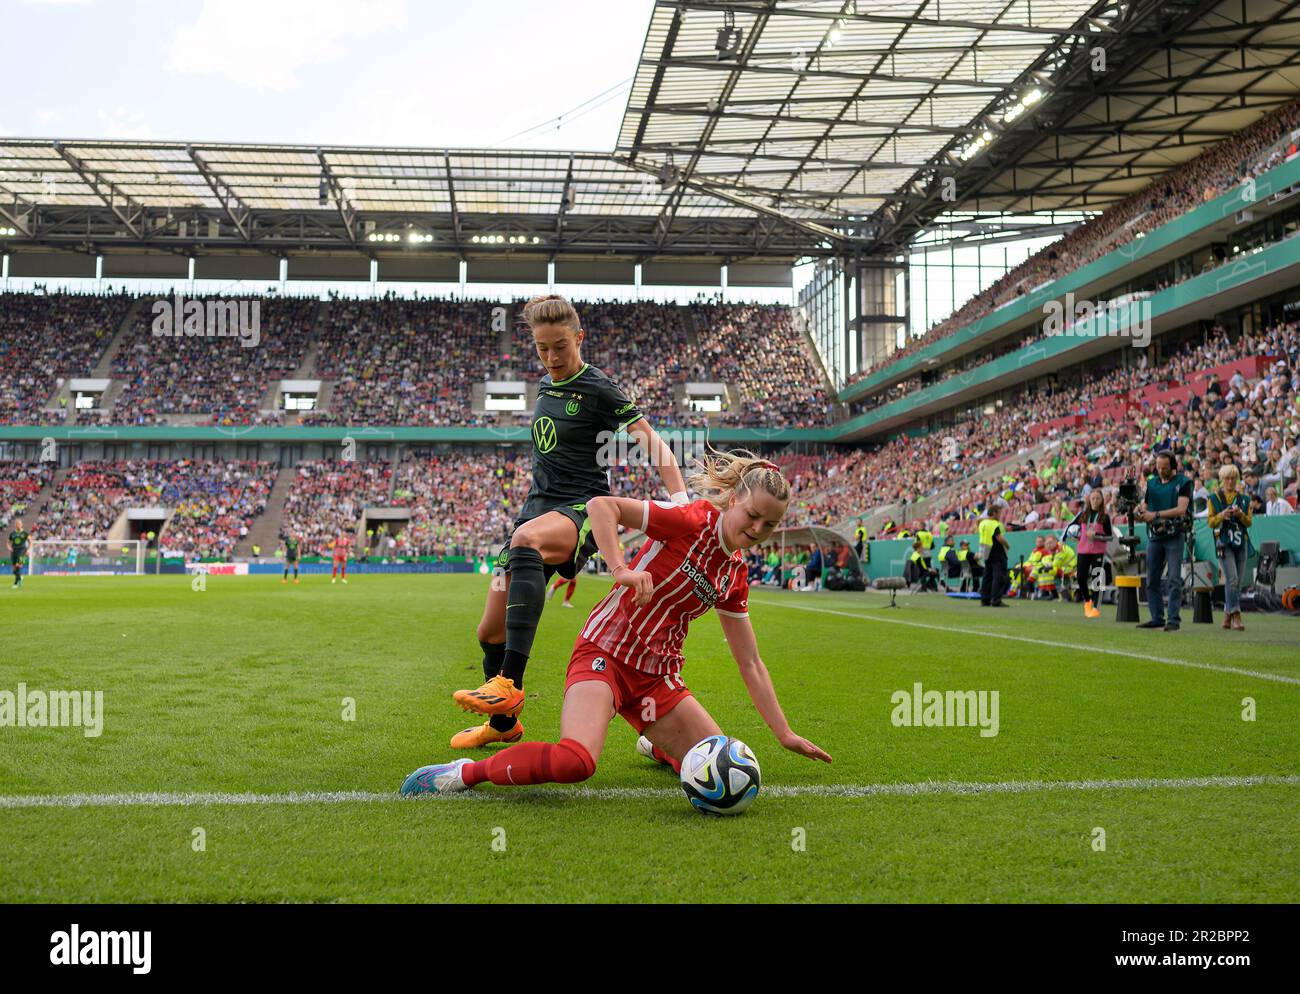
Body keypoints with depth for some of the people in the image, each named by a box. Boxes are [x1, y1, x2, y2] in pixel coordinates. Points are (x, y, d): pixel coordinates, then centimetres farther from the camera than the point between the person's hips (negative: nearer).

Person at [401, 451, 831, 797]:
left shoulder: (734, 576, 10)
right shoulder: (692, 521, -10)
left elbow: (750, 663, 16)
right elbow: (600, 505, -18)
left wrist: (785, 733, 14)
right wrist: (622, 570, -30)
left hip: (658, 675, 7)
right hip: (605, 653, -7)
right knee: (576, 761, -33)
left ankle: (658, 746, 31)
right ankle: (466, 772, -11)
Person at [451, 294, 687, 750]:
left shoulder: (599, 389, -6)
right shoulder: (544, 386, 16)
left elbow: (654, 445, -13)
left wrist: (681, 502, -27)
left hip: (582, 509, -8)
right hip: (538, 507, 8)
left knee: (526, 539, -43)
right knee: (490, 631, 5)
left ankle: (509, 684, -50)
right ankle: (503, 722, 31)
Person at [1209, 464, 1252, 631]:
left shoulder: (1244, 499, 13)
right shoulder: (1214, 498, 6)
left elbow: (1249, 522, 9)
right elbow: (1211, 522, 2)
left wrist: (1241, 515, -11)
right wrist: (1222, 515, -16)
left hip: (1241, 542, 4)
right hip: (1224, 542, -4)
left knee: (1239, 581, 4)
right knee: (1232, 579, -16)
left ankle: (1227, 616, 16)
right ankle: (1235, 616, -17)